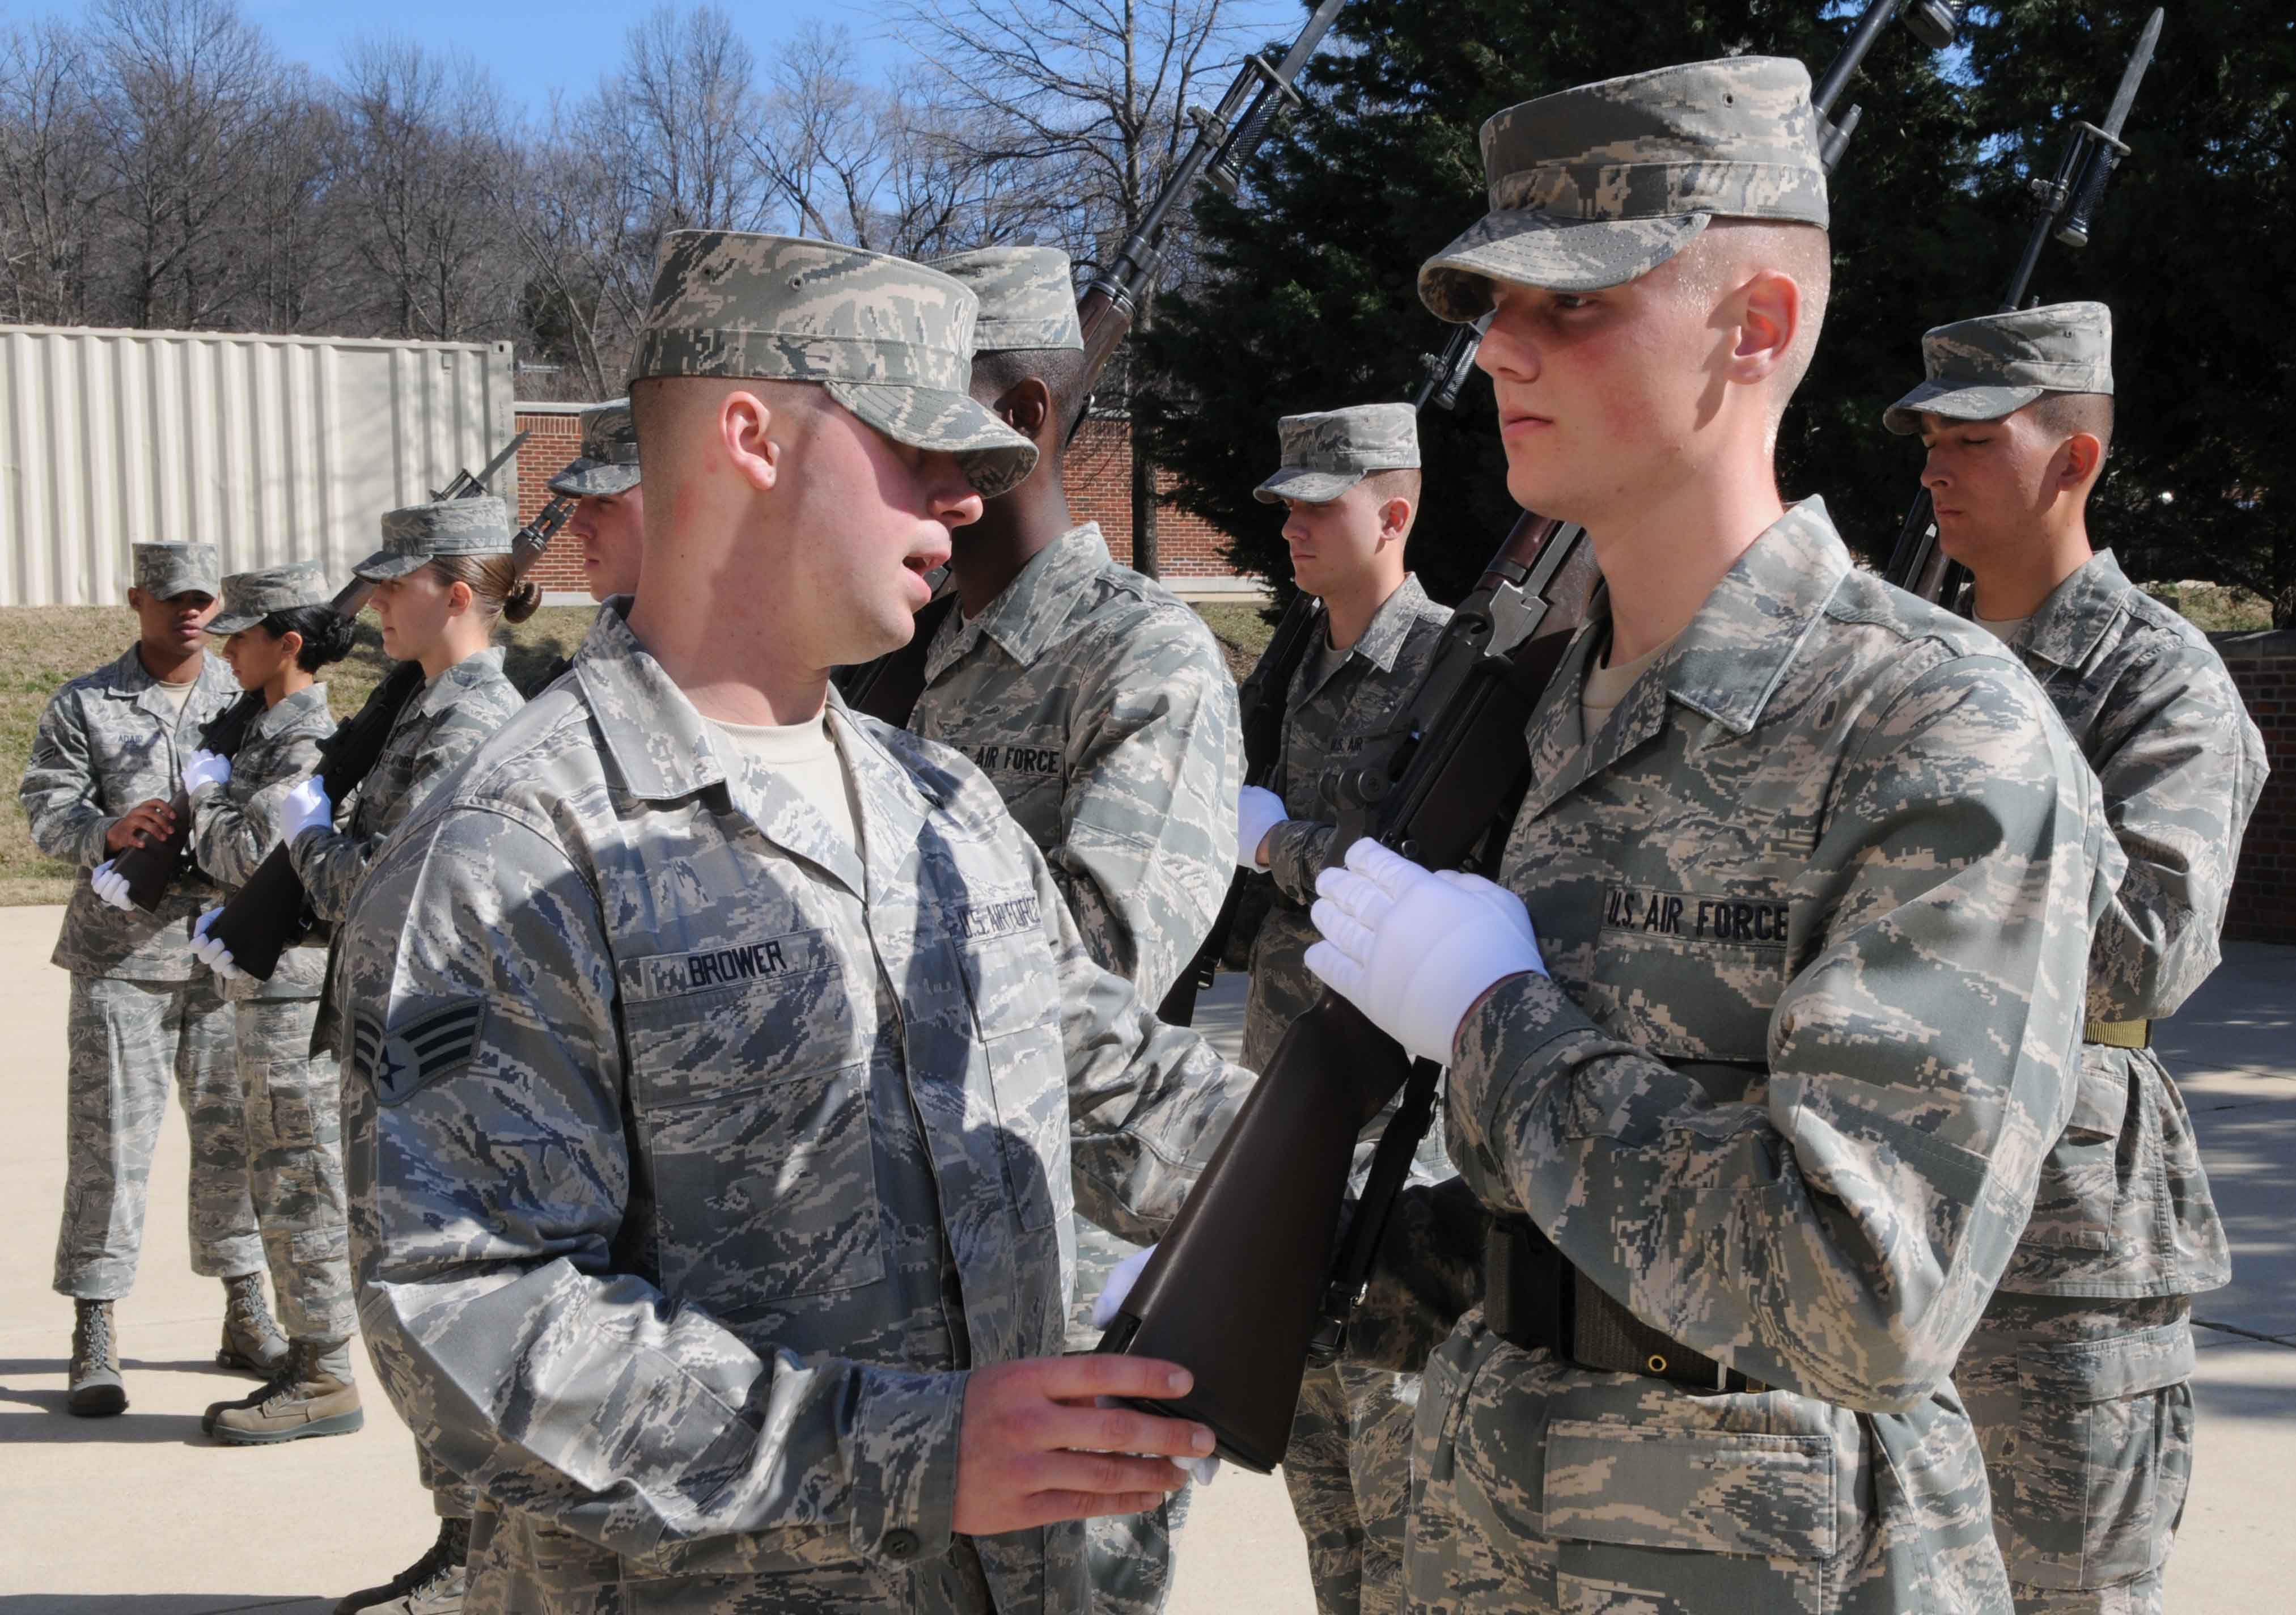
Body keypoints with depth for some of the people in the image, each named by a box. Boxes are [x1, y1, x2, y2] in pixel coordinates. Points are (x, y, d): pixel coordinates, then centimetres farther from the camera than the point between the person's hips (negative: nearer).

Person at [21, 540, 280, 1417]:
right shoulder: (83, 706, 4)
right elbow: (45, 810, -1)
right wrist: (109, 831, -22)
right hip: (121, 956, -2)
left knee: (235, 1130, 7)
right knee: (110, 1139, -2)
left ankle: (246, 1316, 20)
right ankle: (95, 1338, 4)